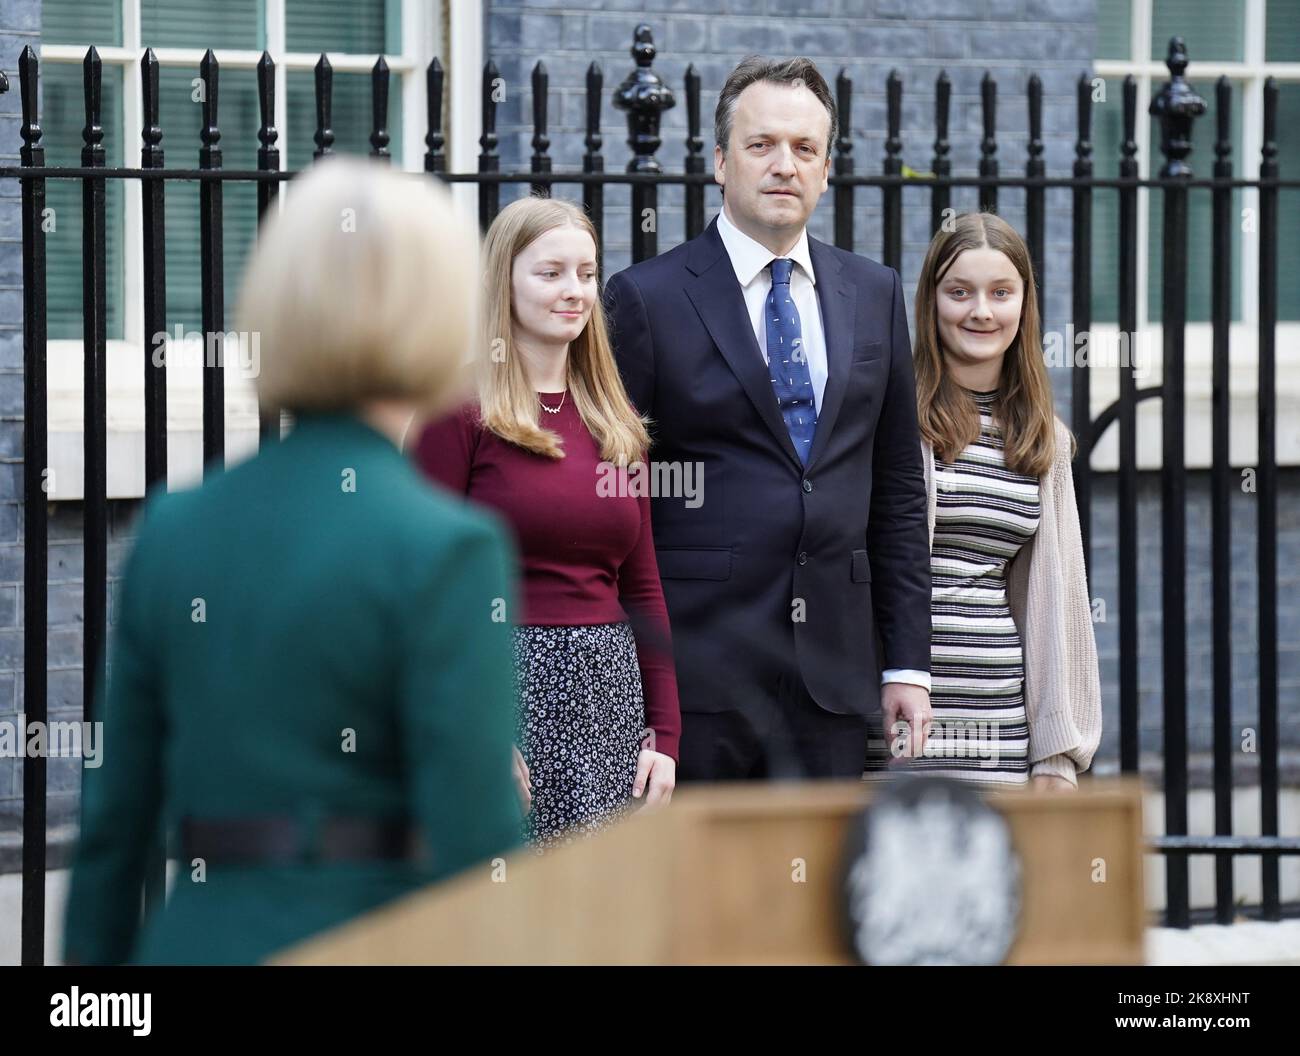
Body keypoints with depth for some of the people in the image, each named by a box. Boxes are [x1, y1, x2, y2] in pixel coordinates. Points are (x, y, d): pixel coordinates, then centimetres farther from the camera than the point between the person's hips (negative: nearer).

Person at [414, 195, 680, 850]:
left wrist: (665, 736, 7)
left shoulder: (615, 423, 13)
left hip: (610, 692, 5)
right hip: (502, 681, -5)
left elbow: (641, 587, 15)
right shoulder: (462, 411, -4)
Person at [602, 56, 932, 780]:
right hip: (698, 679, -4)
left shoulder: (876, 294, 13)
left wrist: (907, 663, 9)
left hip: (832, 687, 4)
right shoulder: (648, 299, -1)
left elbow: (898, 491, 15)